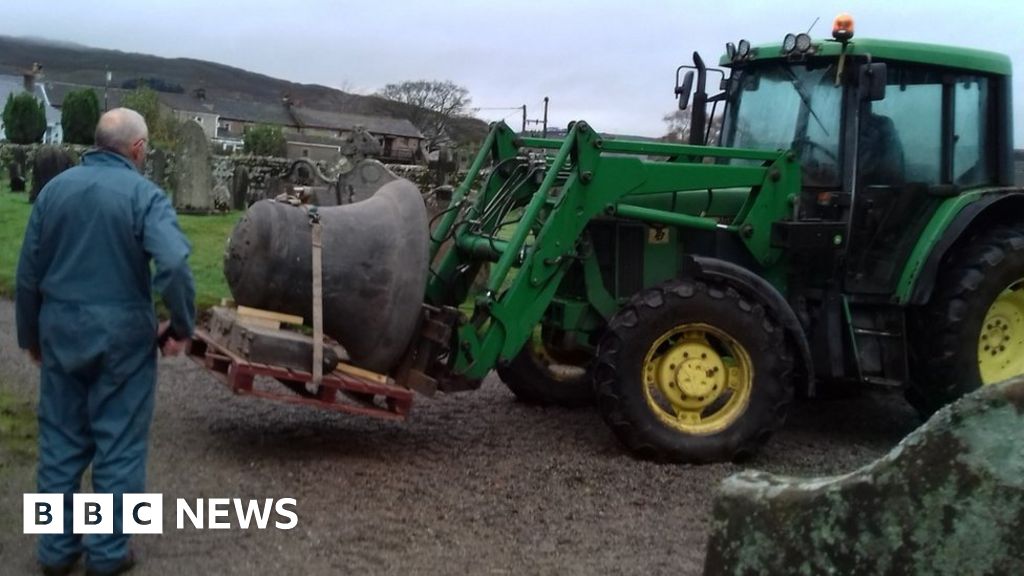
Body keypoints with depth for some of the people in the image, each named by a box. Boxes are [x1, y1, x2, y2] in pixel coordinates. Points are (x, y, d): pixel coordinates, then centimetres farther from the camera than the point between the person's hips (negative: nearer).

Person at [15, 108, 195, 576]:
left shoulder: (55, 189, 6)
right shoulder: (143, 194, -10)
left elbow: (28, 273, 10)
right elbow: (174, 265, -26)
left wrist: (30, 335, 21)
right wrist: (182, 327, -13)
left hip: (61, 331, 5)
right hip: (121, 334, -5)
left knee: (60, 441, 15)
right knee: (118, 445, 7)